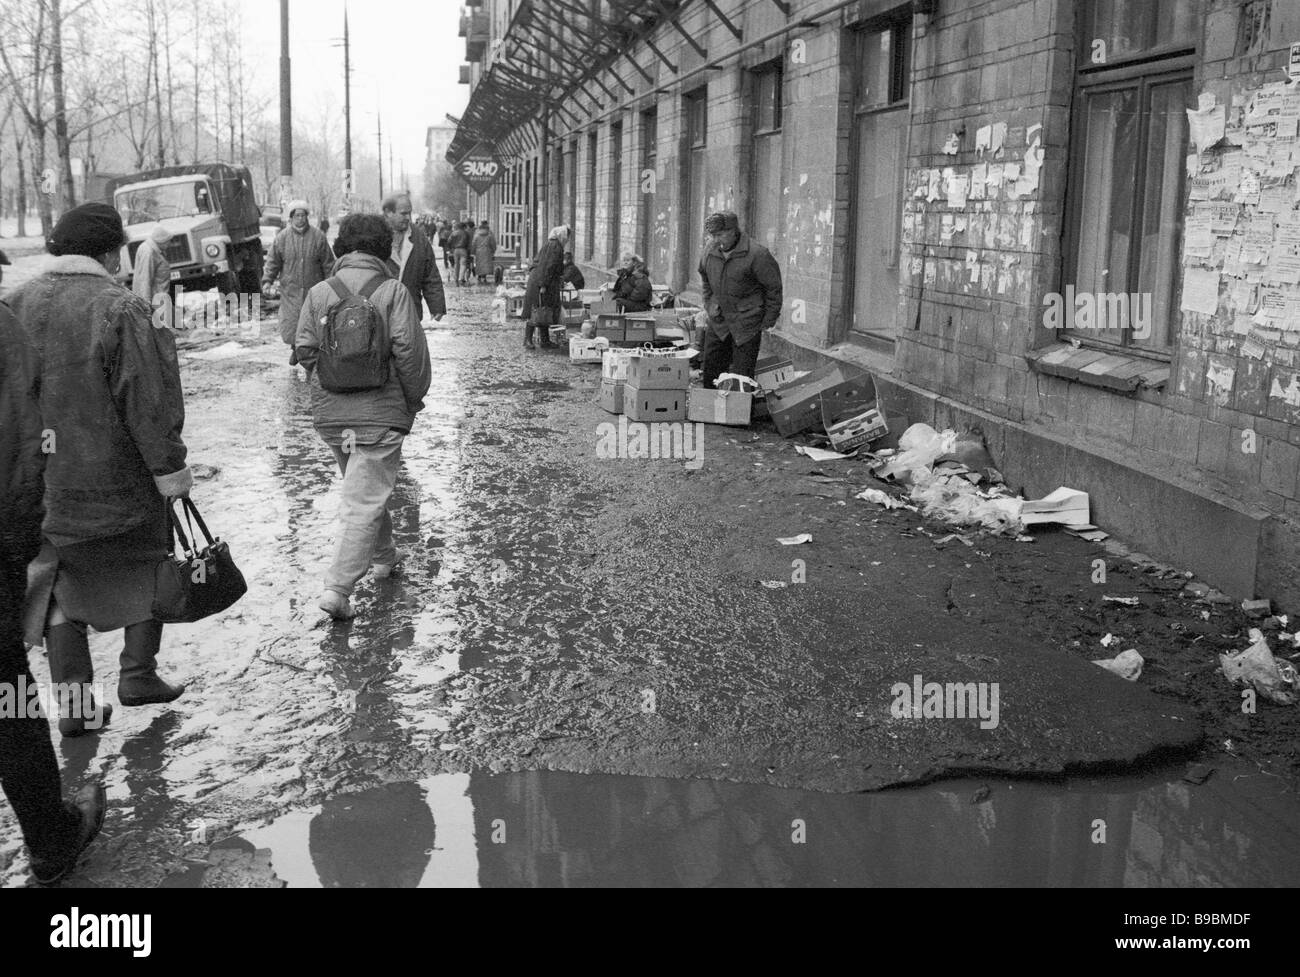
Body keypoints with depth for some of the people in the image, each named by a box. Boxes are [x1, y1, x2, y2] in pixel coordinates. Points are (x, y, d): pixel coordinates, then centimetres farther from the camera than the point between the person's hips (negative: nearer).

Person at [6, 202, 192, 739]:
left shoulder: (17, 305, 2)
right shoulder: (119, 309, -16)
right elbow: (146, 398, -17)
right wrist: (169, 466, -10)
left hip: (38, 480, 5)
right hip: (115, 479, -5)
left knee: (59, 584, 12)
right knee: (146, 564, 17)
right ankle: (138, 672, 20)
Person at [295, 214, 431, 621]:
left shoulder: (318, 292, 4)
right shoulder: (392, 291, -7)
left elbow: (304, 350, 2)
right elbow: (409, 350, -12)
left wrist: (326, 390, 17)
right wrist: (415, 398, 1)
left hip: (329, 415, 5)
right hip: (380, 413, -5)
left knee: (365, 491, 24)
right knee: (364, 502, -3)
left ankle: (384, 557, 40)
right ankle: (338, 589, -9)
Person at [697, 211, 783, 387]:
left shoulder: (757, 255, -17)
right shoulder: (710, 251, 1)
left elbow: (774, 288, -9)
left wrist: (768, 322, -7)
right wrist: (709, 305, 14)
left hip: (746, 326, -6)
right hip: (718, 323, 6)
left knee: (741, 378, -3)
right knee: (710, 372, 9)